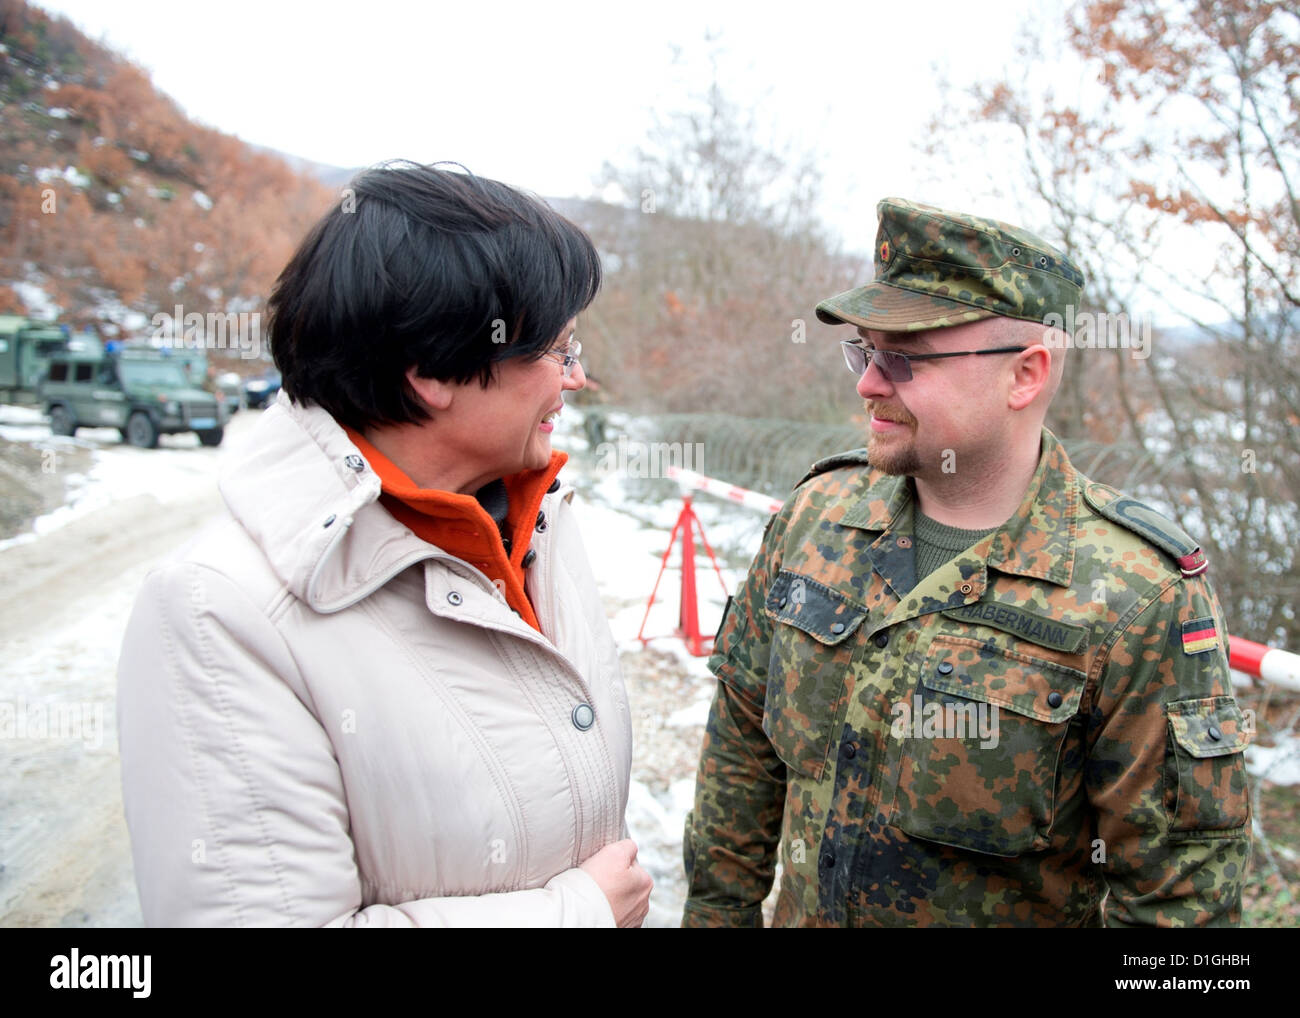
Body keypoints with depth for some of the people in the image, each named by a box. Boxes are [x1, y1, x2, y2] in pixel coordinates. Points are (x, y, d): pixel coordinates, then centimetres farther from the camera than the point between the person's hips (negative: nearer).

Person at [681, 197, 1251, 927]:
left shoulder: (1140, 598, -23)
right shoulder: (817, 516, -9)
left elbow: (1181, 879, -16)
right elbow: (743, 741, 0)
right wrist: (718, 905, 4)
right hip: (802, 910, 4)